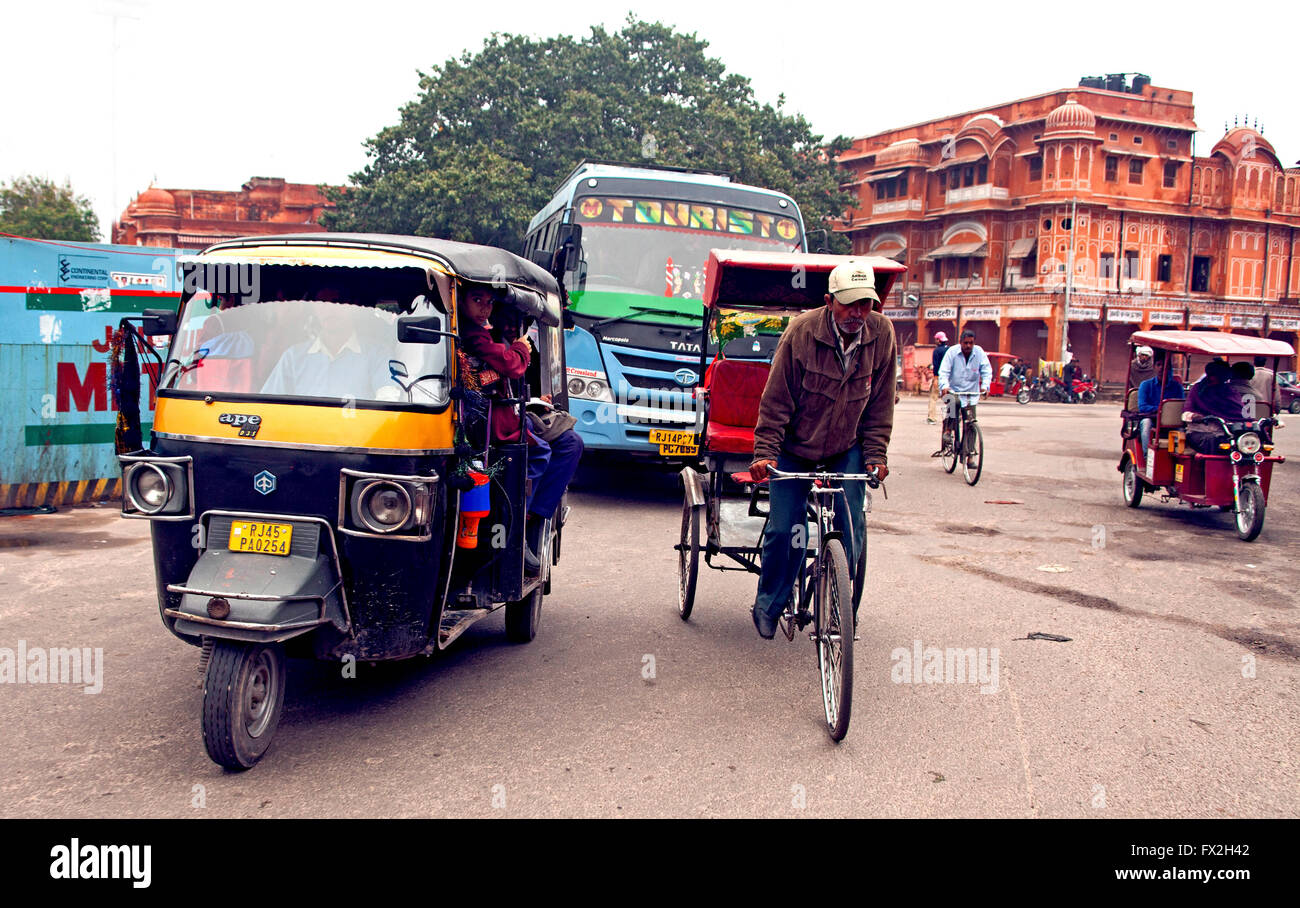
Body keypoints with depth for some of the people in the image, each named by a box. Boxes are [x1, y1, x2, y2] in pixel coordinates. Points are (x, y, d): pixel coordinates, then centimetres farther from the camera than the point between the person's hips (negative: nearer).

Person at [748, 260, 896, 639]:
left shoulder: (882, 334, -10)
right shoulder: (801, 332, -19)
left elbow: (880, 405, 0)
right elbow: (776, 400, -14)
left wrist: (875, 454, -4)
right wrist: (764, 452, -20)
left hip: (847, 449, 3)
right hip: (795, 449, -2)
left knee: (851, 527, -7)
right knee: (785, 529, -5)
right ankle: (769, 605, 19)